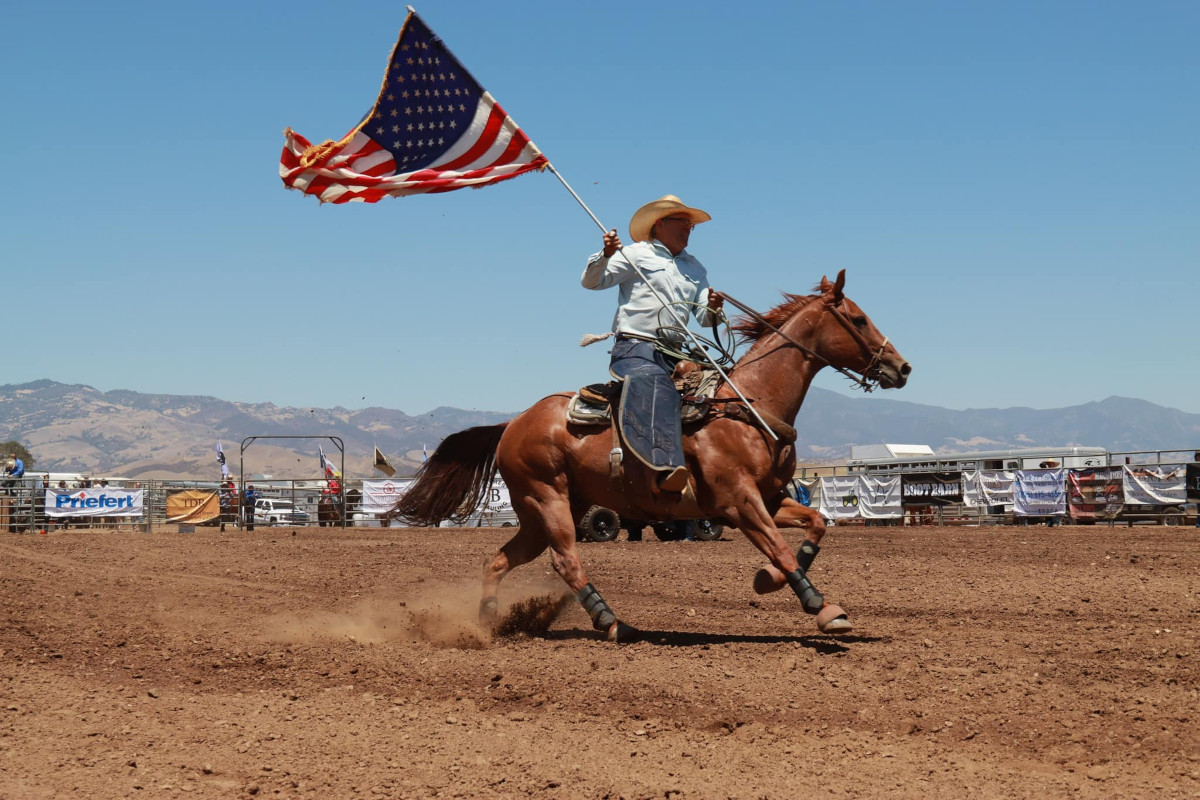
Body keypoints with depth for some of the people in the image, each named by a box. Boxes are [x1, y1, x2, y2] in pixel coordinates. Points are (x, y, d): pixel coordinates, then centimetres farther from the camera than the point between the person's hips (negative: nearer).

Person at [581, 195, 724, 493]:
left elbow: (704, 318, 20)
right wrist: (606, 255, -18)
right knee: (657, 384, -35)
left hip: (673, 354, 8)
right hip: (634, 348, -8)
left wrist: (712, 310, -5)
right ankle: (666, 468, -54)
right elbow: (591, 281, 2)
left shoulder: (696, 269, 26)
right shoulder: (637, 254, 9)